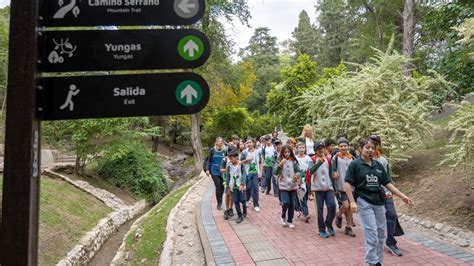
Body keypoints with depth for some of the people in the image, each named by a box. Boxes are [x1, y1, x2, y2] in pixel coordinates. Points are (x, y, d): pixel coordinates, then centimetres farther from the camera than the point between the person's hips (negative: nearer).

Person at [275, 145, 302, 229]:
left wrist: (297, 175, -15)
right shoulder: (280, 161, -3)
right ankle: (283, 217, 15)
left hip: (293, 185, 3)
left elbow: (298, 171, 6)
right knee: (286, 202, -13)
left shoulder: (294, 161, 3)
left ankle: (290, 221, 23)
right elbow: (276, 172, -10)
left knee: (292, 204, 7)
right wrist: (280, 164, -23)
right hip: (283, 185, -2)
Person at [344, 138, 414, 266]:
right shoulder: (355, 164, -5)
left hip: (379, 202, 6)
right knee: (371, 233, -7)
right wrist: (352, 202, -15)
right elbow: (347, 184, -8)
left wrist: (403, 196, 5)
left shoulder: (378, 165, 9)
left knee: (381, 233, 12)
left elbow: (387, 183, 11)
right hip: (364, 202, -5)